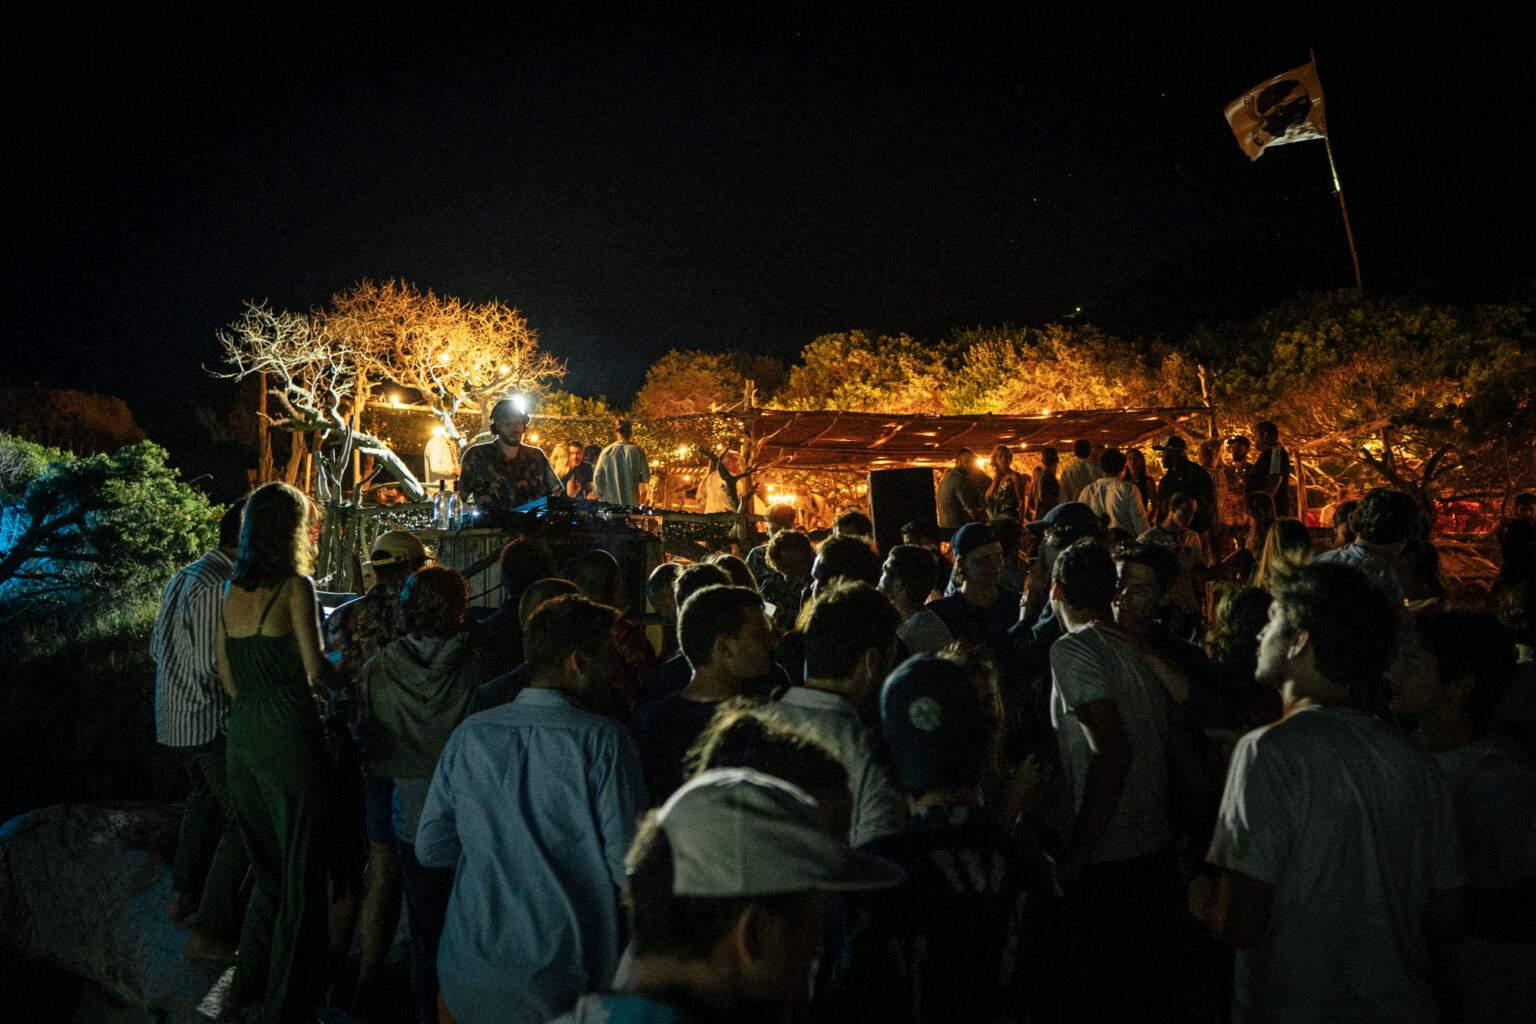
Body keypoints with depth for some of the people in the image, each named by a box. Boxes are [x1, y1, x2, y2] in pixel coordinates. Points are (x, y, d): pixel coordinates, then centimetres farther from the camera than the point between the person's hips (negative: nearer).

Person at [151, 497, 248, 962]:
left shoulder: (183, 576, 10)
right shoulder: (219, 588, -21)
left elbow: (157, 646, 17)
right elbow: (215, 666, -24)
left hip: (172, 718, 10)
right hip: (211, 721, -10)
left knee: (206, 794, 30)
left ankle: (184, 896, 39)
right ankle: (210, 933, -2)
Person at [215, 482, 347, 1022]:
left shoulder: (233, 589, 9)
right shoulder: (295, 586, -12)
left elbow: (227, 672, 14)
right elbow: (315, 671, -15)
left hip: (242, 732, 7)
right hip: (288, 733, -7)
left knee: (267, 866, 22)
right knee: (302, 871, 6)